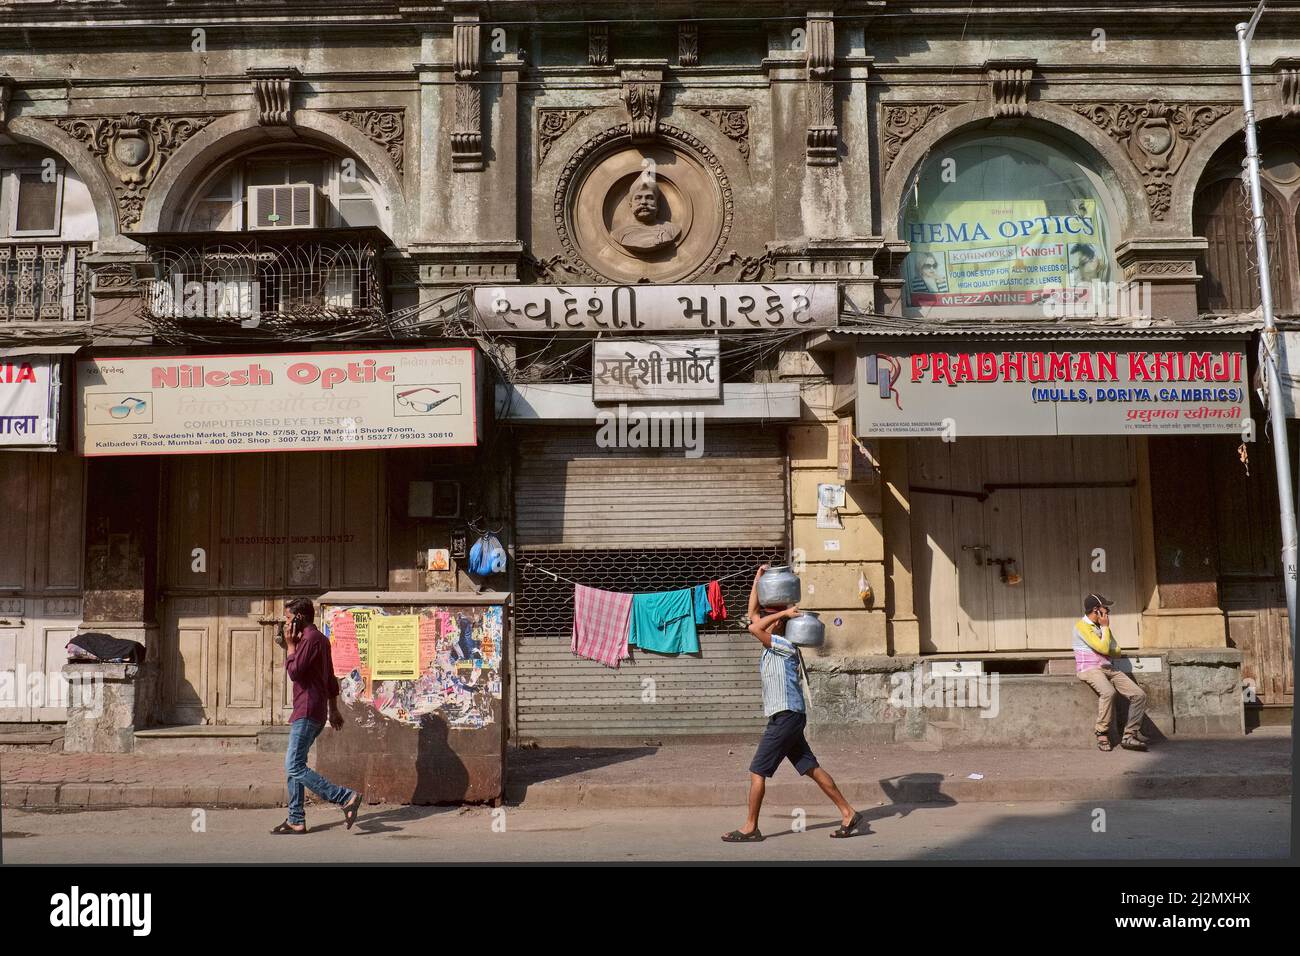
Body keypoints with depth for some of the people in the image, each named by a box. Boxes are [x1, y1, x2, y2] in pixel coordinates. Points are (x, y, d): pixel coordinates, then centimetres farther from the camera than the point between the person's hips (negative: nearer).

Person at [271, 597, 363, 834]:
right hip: (314, 712, 11)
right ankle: (296, 820, 13)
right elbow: (330, 678, 24)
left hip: (307, 712, -11)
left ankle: (346, 797, -15)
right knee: (293, 766, 12)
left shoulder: (310, 639, -13)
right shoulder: (320, 638, 19)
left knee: (294, 767, -12)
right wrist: (333, 710, 27)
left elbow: (294, 672, -19)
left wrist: (290, 645, -8)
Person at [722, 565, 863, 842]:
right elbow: (753, 614, 16)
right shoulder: (772, 647, 14)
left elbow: (754, 628, -25)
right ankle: (848, 814, 12)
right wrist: (758, 577, 14)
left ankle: (750, 829, 2)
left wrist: (783, 612, -15)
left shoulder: (785, 646, -12)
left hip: (786, 716, -10)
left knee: (757, 772, -4)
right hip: (785, 717, 10)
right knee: (811, 769, 10)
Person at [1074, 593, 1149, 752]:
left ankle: (1129, 736, -8)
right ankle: (1102, 734, -23)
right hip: (1090, 669, -8)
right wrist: (1105, 627, -4)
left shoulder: (1102, 626, 19)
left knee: (1139, 695, -9)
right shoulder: (1082, 625, -8)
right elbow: (1103, 648, -17)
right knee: (1108, 692, -37)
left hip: (1108, 668, 8)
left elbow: (1116, 652, 18)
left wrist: (1106, 639, -3)